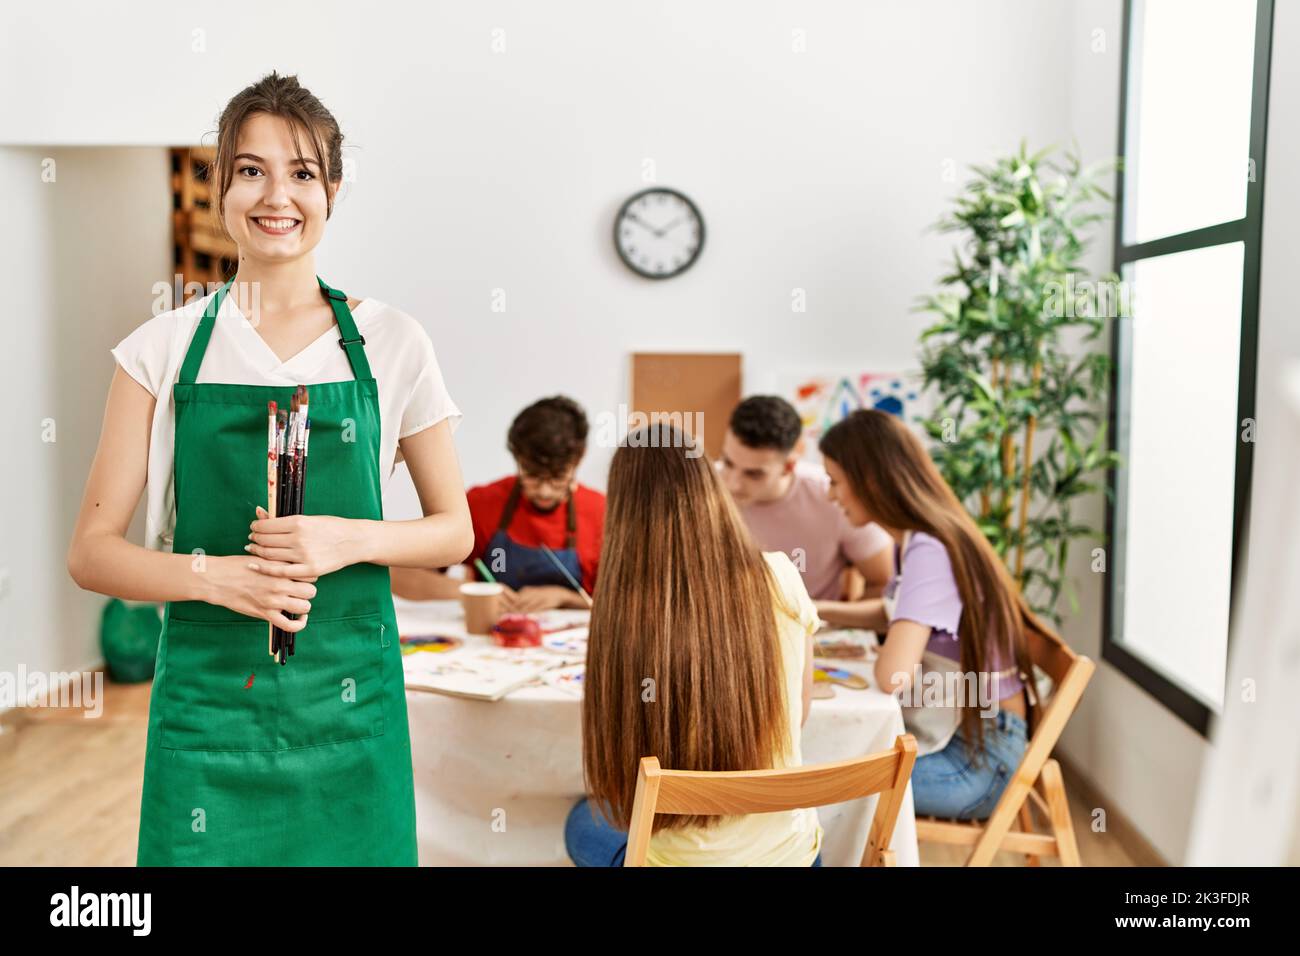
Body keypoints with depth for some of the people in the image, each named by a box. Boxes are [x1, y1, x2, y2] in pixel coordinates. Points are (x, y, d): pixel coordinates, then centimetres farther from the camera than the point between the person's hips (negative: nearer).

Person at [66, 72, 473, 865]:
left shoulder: (392, 343, 1)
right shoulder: (164, 348, 2)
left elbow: (455, 531, 6)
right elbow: (92, 552, 2)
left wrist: (353, 540, -13)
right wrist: (214, 574, -16)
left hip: (346, 689, 0)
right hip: (207, 689, 0)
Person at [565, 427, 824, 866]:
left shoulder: (623, 613, -20)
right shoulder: (780, 578, -12)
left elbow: (613, 779, -6)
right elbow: (799, 712, 4)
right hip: (792, 850, 3)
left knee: (584, 823, 31)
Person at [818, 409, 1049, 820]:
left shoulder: (929, 554, -24)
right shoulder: (913, 542, 3)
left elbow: (893, 676, -35)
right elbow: (893, 615, 25)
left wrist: (876, 657, -13)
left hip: (976, 758, -8)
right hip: (952, 734, 8)